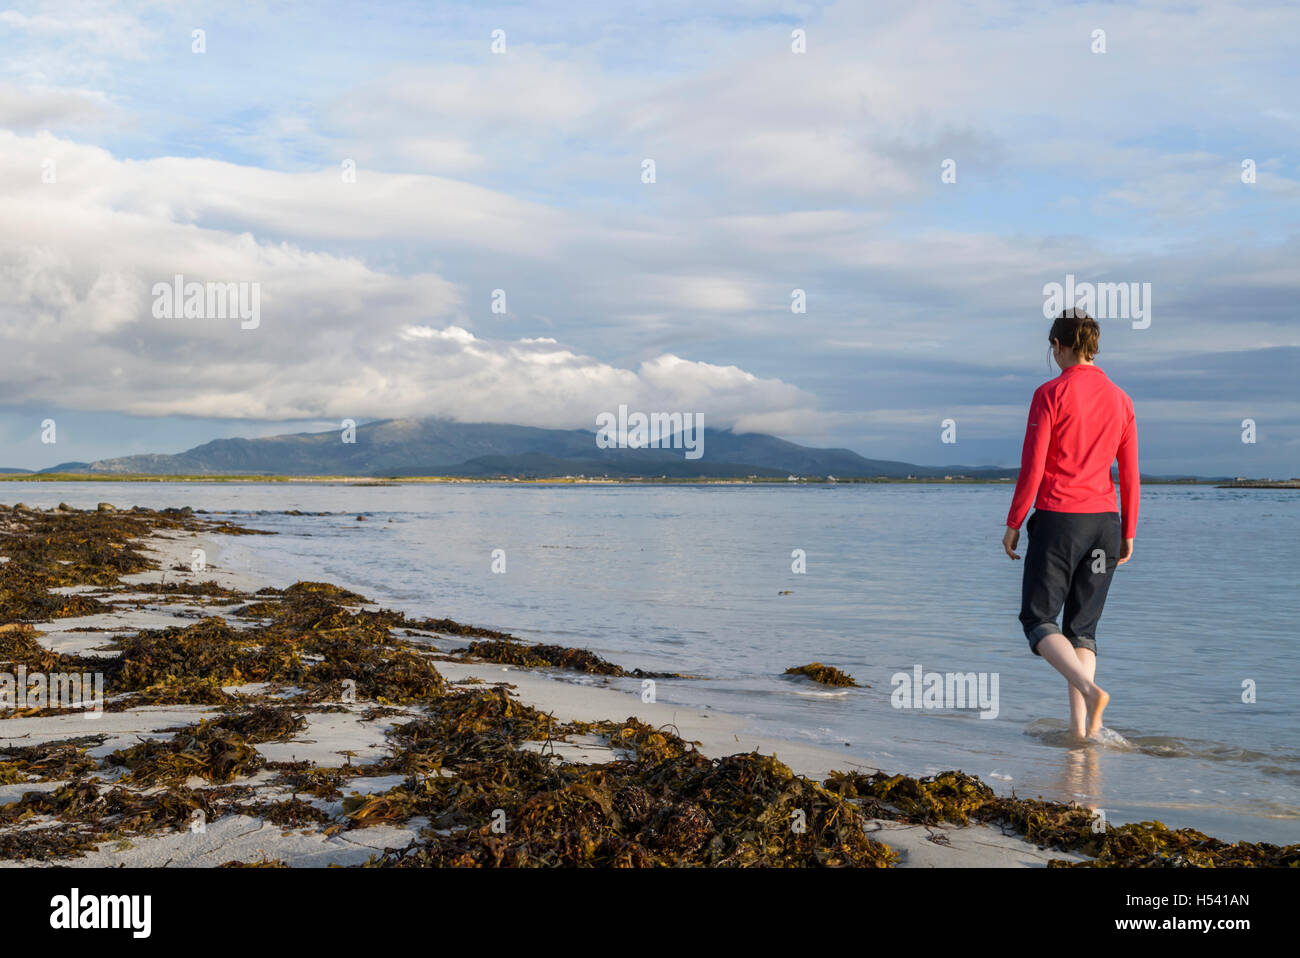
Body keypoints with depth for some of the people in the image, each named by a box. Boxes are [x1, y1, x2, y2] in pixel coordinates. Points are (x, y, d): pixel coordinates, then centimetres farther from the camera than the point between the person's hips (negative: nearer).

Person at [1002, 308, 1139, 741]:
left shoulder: (1051, 393, -8)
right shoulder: (1120, 399, 8)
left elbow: (1032, 467, -11)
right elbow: (1129, 474, 8)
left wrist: (1013, 524, -2)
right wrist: (1128, 534, 15)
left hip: (1058, 519, -5)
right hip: (1104, 521, 5)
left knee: (1038, 619, 6)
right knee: (1082, 627, 12)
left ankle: (1090, 690, -18)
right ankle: (1079, 729, 4)